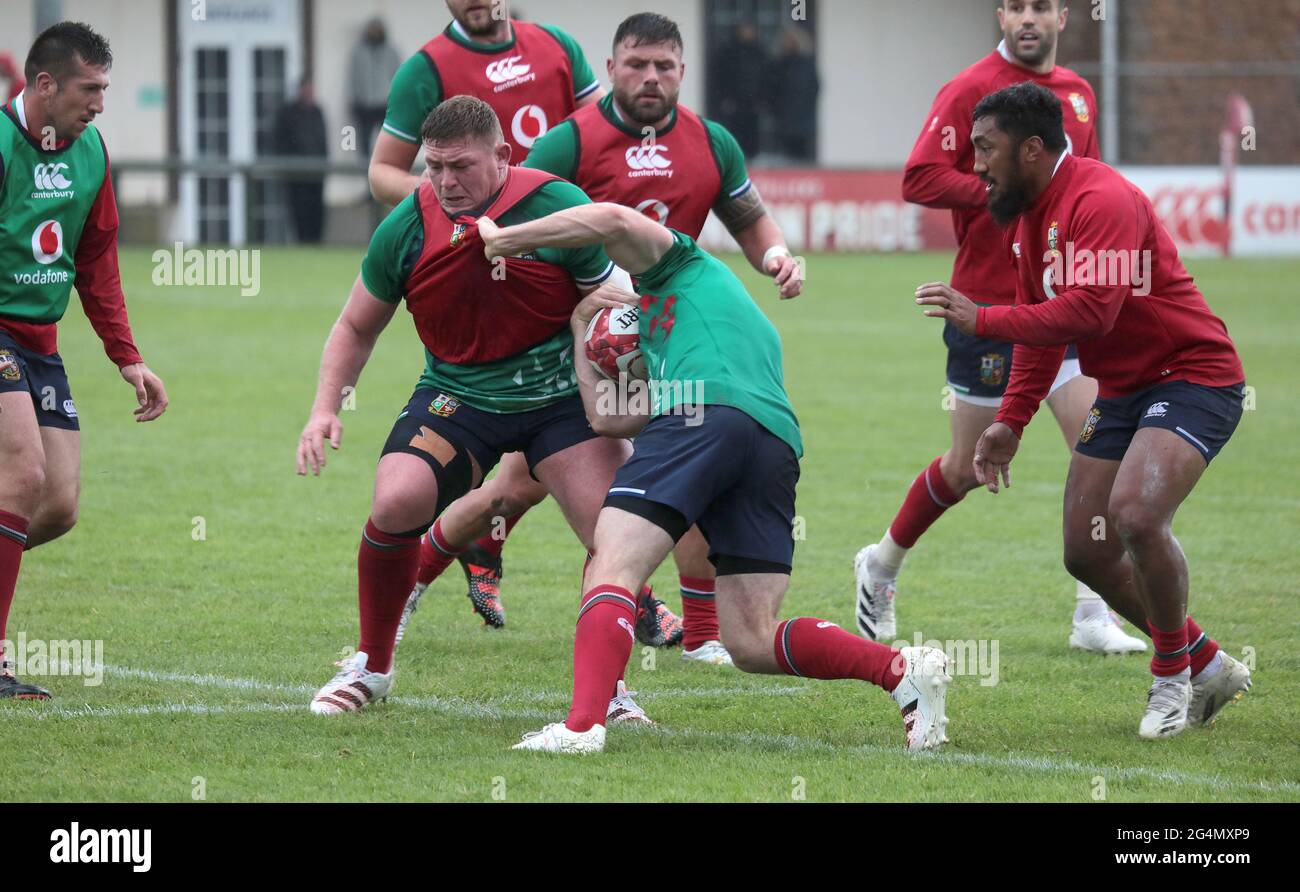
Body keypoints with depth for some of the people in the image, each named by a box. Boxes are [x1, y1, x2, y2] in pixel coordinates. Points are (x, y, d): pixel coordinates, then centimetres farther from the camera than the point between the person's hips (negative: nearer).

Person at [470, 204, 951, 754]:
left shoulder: (681, 265, 27)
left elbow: (613, 220, 4)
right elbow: (606, 417, 40)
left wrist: (502, 239, 14)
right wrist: (582, 329, 49)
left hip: (705, 416, -7)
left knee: (611, 571, -13)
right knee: (752, 643, 5)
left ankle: (583, 724, -32)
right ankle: (903, 670, -7)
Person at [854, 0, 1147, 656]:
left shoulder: (1077, 95, 11)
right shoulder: (971, 90, -9)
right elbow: (920, 179, -17)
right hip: (987, 306, -5)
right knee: (969, 467, 6)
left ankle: (1093, 618, -2)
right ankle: (880, 568, 32)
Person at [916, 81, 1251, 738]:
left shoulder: (1100, 201, -21)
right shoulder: (1029, 216, 11)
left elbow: (1088, 311, -33)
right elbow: (1041, 326, 22)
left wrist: (981, 319, -26)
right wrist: (1011, 421, 17)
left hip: (1192, 377, -10)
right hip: (1122, 390, 10)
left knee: (1135, 516, -30)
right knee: (1087, 554, 5)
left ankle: (1173, 675, -7)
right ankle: (1207, 669, 22)